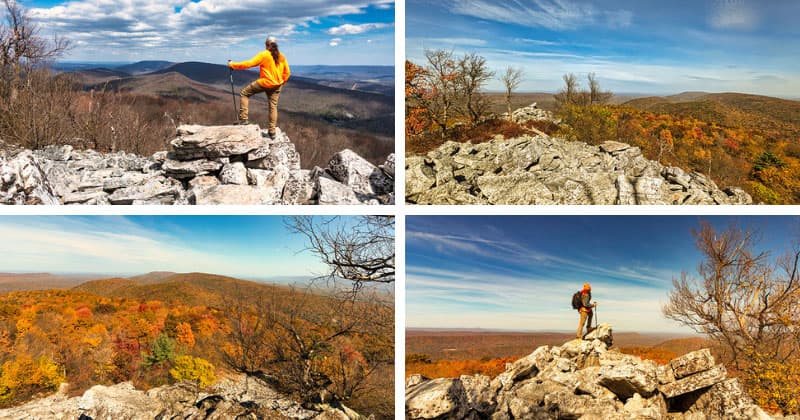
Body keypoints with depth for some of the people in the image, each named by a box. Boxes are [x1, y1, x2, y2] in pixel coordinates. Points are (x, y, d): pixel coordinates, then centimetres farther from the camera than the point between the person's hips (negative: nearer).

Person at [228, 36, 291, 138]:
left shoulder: (263, 55, -11)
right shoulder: (281, 57, 4)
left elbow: (249, 64, -13)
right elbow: (287, 72, 9)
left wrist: (233, 65, -5)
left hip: (264, 83, -5)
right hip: (277, 85, 5)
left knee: (244, 93, 9)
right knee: (273, 106, 12)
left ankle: (243, 119, -1)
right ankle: (272, 131, 11)